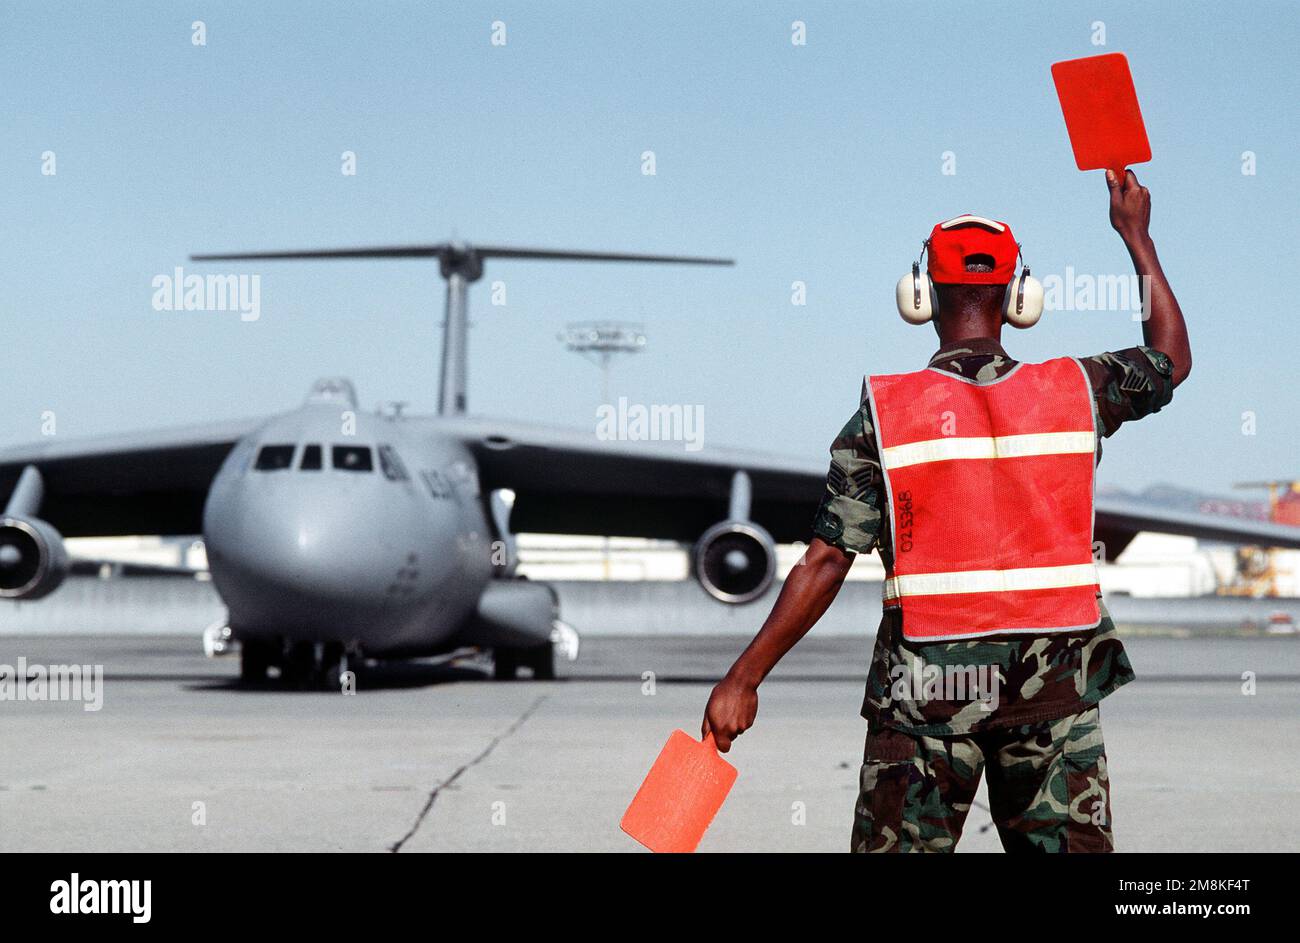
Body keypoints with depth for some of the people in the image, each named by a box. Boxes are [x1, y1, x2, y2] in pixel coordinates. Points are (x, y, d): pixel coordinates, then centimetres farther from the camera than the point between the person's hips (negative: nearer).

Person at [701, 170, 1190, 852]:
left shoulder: (883, 411, -6)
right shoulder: (1077, 390, 0)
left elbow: (827, 561, -8)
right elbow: (1173, 358, 22)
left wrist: (744, 677, -2)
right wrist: (1137, 236, 32)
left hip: (925, 686, -1)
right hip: (1052, 680, 2)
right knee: (1069, 843, 10)